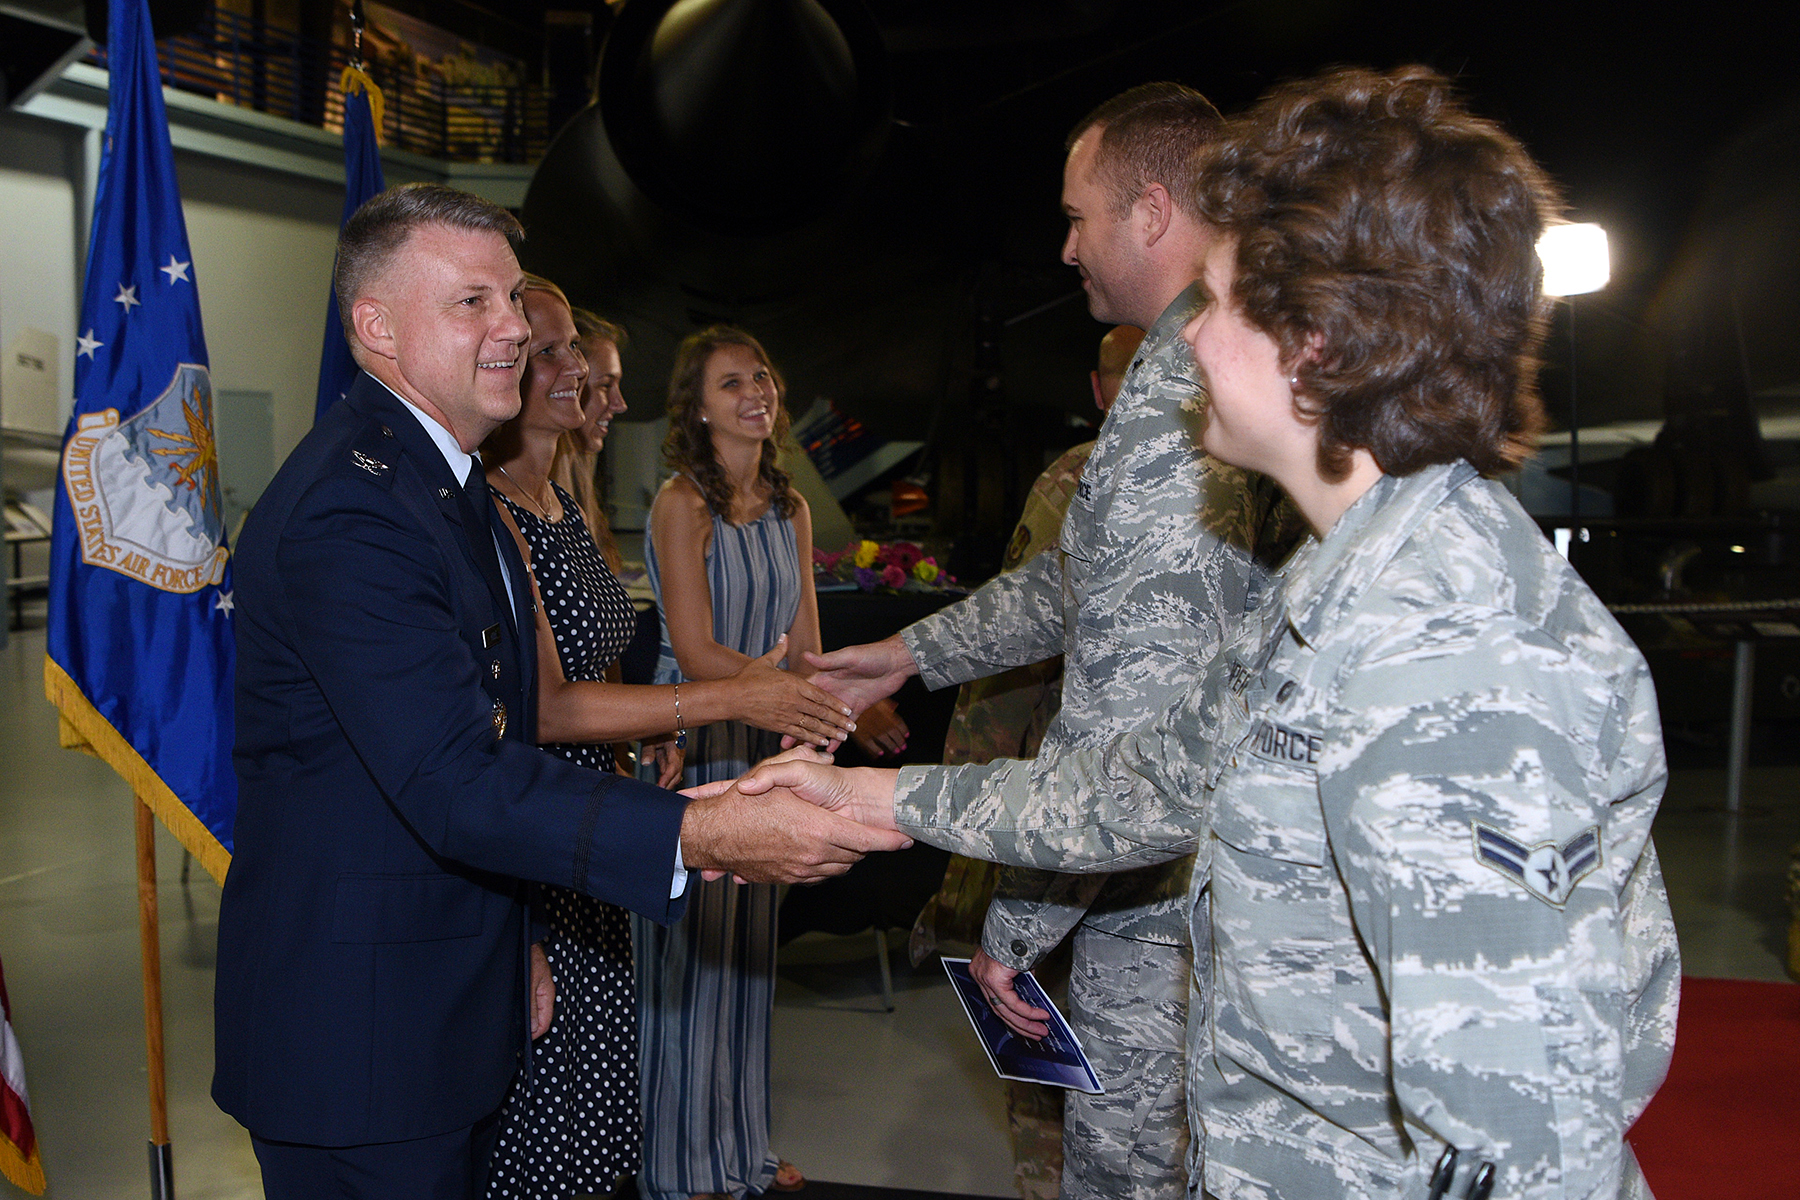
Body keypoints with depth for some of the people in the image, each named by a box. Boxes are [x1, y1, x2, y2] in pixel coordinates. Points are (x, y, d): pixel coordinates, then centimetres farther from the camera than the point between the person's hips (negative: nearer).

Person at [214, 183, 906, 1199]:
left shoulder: (440, 473, 11)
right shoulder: (353, 508, -23)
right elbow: (458, 783, -32)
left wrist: (511, 940, 16)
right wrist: (700, 835, -41)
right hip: (359, 1033, -10)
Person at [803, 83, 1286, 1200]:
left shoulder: (1175, 400, -24)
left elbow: (1129, 708, -28)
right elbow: (1089, 578, 20)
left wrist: (1018, 923, -19)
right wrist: (914, 652, 23)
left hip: (1163, 891, -10)